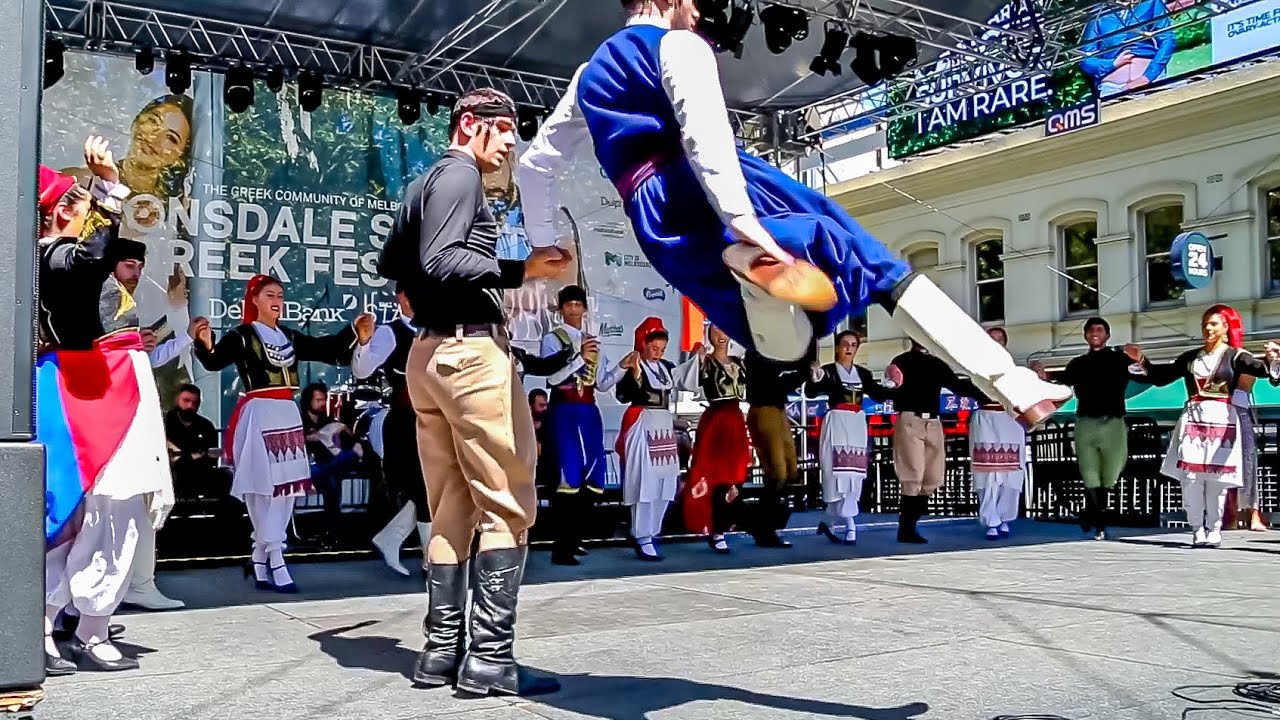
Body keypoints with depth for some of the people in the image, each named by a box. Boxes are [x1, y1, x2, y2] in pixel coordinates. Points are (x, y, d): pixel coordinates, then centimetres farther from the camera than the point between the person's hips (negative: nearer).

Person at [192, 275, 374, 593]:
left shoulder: (289, 337, 15)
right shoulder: (241, 336, -4)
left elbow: (325, 349, 11)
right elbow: (215, 362, -19)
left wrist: (354, 333, -1)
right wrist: (206, 345, -41)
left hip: (287, 414, 8)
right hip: (258, 415, -7)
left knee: (285, 486, 8)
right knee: (264, 486, -7)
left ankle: (260, 560, 16)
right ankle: (275, 562, -6)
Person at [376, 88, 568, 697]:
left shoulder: (423, 184, 22)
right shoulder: (459, 174, -6)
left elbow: (390, 262, 26)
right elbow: (440, 261, -19)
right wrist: (520, 270, -22)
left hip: (429, 353, 10)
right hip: (471, 350, -10)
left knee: (452, 509, 10)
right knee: (508, 506, -7)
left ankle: (442, 650, 11)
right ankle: (490, 658, -8)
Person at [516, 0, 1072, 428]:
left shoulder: (589, 75, 27)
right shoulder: (678, 45, 6)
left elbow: (534, 164, 28)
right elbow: (702, 130, -14)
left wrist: (542, 243, 38)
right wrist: (739, 216, -26)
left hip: (664, 234, 7)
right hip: (709, 199, -6)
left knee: (788, 346, 8)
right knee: (880, 269, -3)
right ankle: (1010, 383, -15)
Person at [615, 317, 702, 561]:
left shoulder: (666, 366, 9)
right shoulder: (634, 366, -11)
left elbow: (684, 380, 26)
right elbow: (622, 395, -22)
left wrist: (696, 357, 18)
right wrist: (634, 373, -32)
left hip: (664, 426, 8)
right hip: (642, 426, -8)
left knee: (664, 484, 10)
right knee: (645, 484, -9)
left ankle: (651, 534, 19)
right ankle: (643, 540, -7)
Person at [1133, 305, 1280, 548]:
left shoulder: (1235, 356, 3)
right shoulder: (1190, 357, 14)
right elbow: (1162, 377, 19)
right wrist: (1142, 360, 9)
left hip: (1222, 421, -3)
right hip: (1193, 419, 3)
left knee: (1216, 478, -2)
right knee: (1191, 477, -4)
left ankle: (1214, 530, 8)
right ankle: (1197, 530, 4)